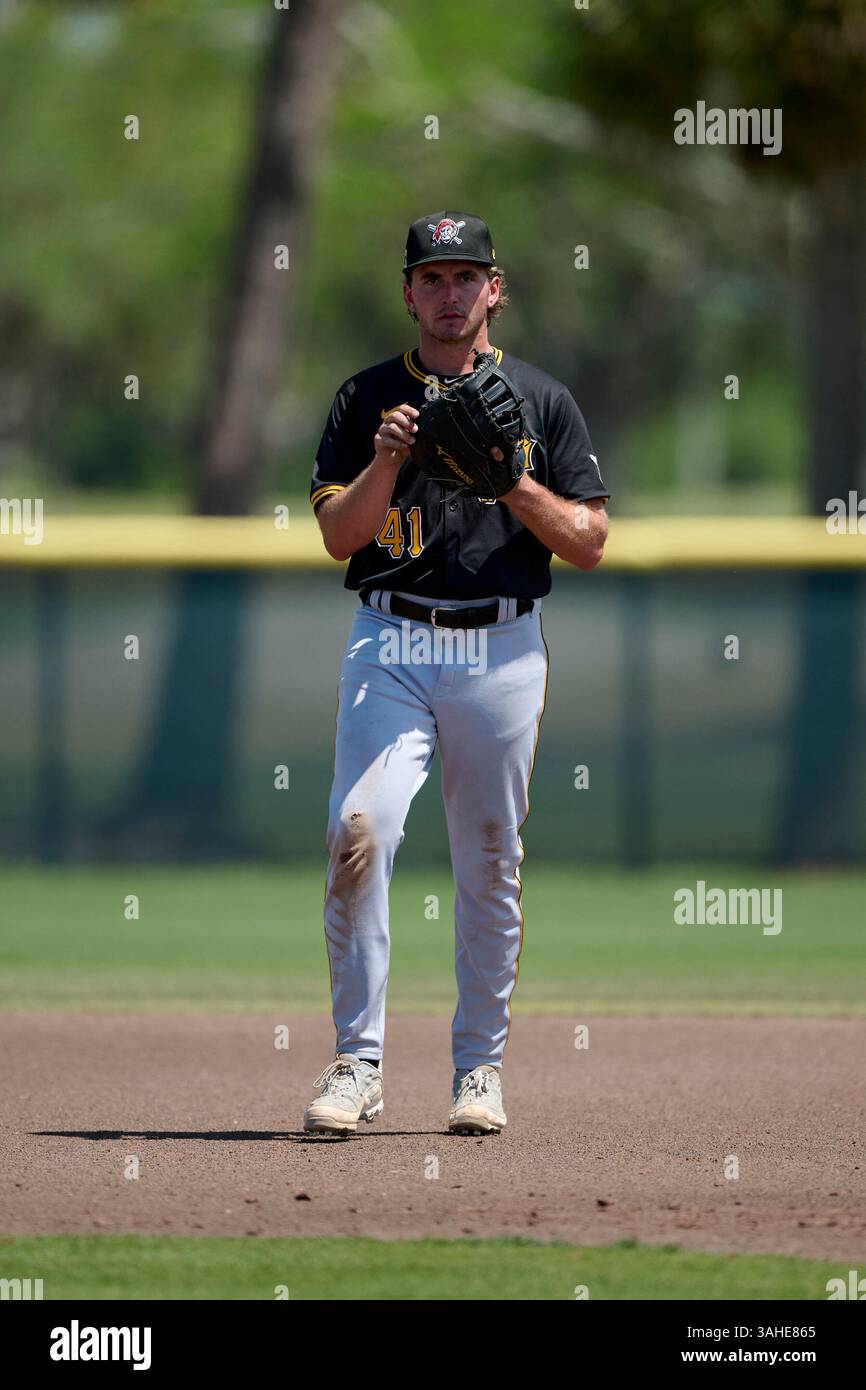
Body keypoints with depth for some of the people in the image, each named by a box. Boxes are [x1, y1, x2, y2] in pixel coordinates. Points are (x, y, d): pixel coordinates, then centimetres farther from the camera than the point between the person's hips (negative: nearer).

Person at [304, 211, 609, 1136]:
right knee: (358, 832, -18)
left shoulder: (541, 401, 8)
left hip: (502, 649, 1)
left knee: (489, 864, 4)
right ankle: (357, 1062, -13)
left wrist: (515, 482, -11)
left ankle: (480, 1069, 15)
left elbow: (589, 544, 4)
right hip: (391, 646, -1)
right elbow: (338, 534, 0)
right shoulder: (366, 399, 8)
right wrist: (388, 460, -16)